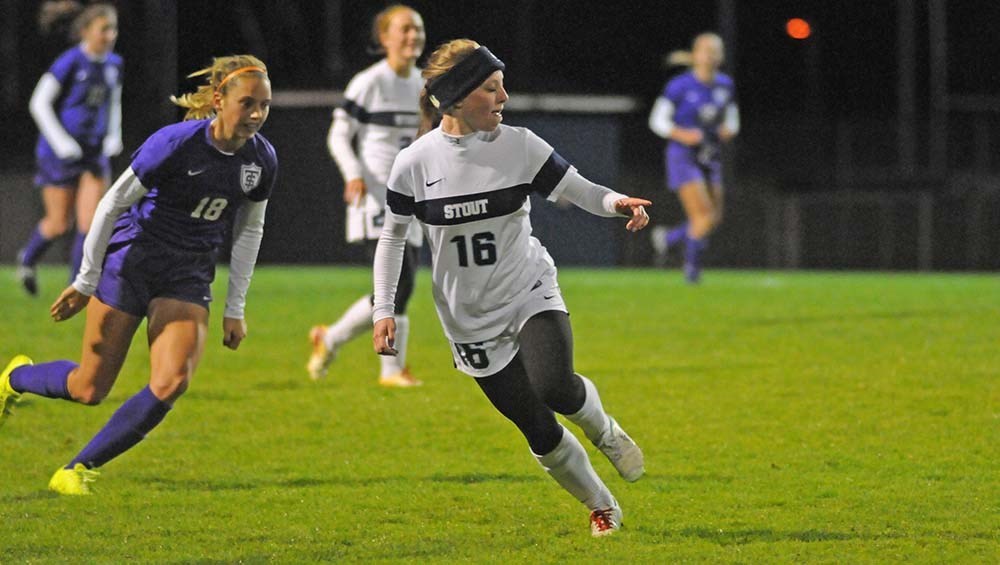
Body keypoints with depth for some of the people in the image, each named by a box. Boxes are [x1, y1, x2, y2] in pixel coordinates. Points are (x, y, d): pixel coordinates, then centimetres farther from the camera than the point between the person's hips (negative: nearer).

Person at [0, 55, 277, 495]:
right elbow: (113, 204, -12)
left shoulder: (261, 160, -4)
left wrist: (235, 309, 10)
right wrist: (86, 282, -7)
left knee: (171, 383, -19)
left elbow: (249, 231, 11)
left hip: (188, 278, 4)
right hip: (132, 261, -4)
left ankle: (78, 469, -6)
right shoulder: (177, 143, -20)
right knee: (90, 389, 1)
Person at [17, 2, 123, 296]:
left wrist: (114, 137, 3)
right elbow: (39, 104, -12)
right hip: (62, 153, -5)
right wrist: (61, 143, -17)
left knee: (91, 222, -6)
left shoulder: (114, 65, 2)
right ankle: (28, 258, 33)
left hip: (95, 151, 5)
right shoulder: (69, 63, -16)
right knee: (59, 224, 3)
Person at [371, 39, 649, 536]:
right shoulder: (414, 163, -9)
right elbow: (392, 235, 3)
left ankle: (604, 431, 5)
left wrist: (619, 202, -31)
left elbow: (580, 191, -9)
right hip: (472, 319, 1)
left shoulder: (518, 146, -8)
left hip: (531, 295, 0)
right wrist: (383, 310, -2)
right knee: (541, 435, 1)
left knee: (553, 386, -29)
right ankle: (601, 506, 25)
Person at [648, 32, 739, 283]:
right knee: (704, 215, -15)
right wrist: (682, 135, -19)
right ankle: (691, 267, 5)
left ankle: (666, 238, 26)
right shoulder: (680, 86, -10)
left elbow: (732, 120, 18)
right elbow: (657, 121, -5)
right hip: (683, 156, -6)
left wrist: (729, 131, -5)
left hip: (710, 158, 6)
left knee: (714, 219, 2)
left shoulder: (725, 86, 6)